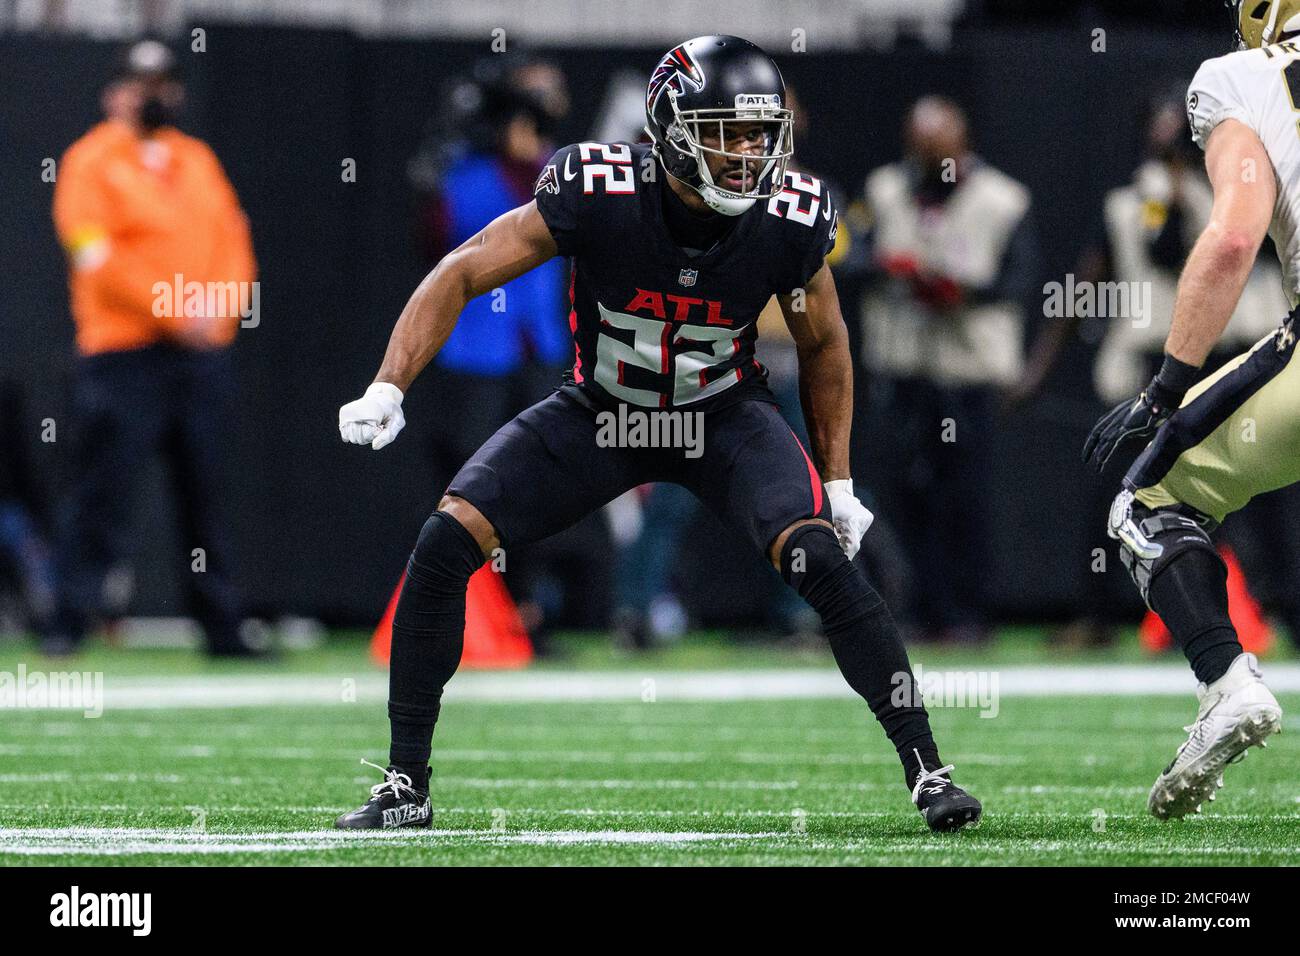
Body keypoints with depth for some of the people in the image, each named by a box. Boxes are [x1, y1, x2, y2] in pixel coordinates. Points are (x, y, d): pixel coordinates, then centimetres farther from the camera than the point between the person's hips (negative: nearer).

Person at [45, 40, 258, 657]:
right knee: (103, 487, -9)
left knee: (205, 491, 8)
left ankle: (221, 627, 13)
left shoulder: (196, 160, 17)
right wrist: (172, 311, -17)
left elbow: (233, 239, 14)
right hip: (124, 354, -6)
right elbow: (97, 258, -12)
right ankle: (70, 622, -6)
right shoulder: (91, 162, -2)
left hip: (202, 352, 6)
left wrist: (220, 305, -5)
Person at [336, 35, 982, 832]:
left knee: (820, 558, -25)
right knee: (446, 542, -15)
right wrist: (388, 388, -27)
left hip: (723, 415, 0)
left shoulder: (789, 222, -21)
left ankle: (927, 770, -13)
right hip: (599, 410, 0)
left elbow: (824, 346, -1)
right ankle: (407, 786, -2)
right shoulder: (597, 195, -27)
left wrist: (838, 482, 4)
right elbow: (462, 276, -18)